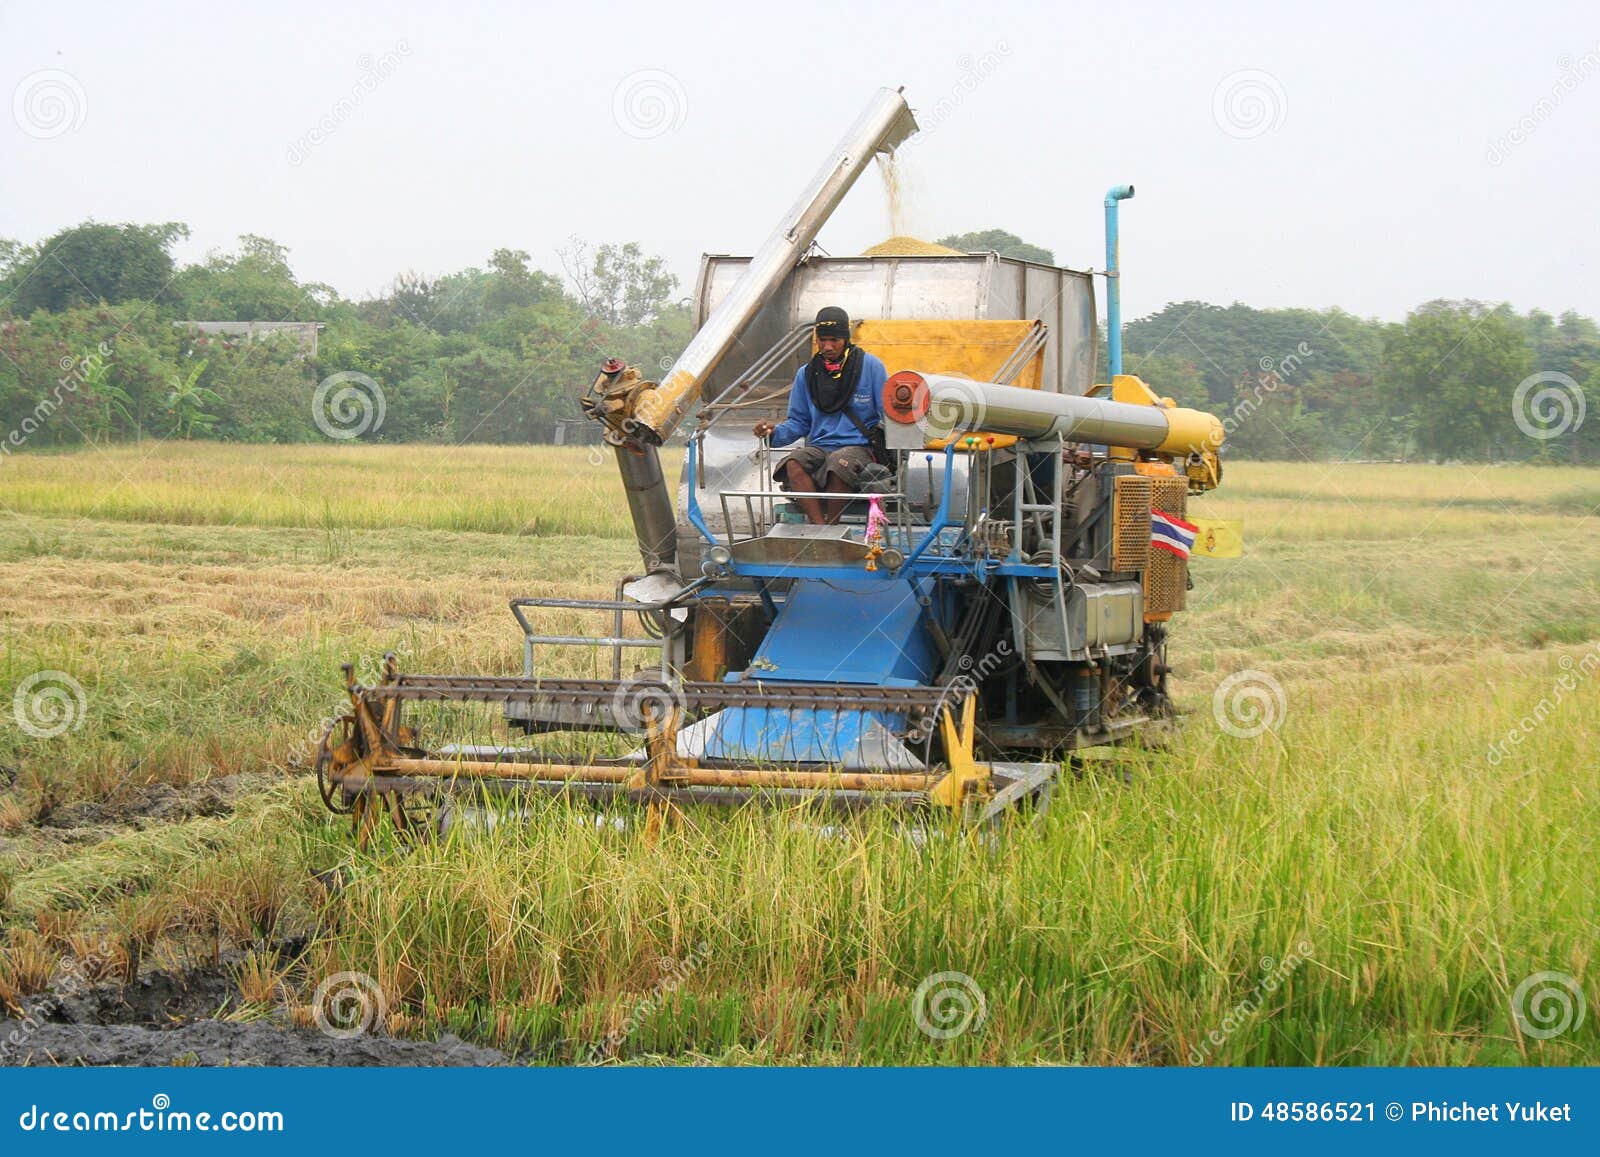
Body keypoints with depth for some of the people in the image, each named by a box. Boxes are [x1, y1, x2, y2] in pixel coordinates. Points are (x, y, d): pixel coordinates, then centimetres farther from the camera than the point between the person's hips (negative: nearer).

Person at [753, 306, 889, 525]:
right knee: (793, 462, -31)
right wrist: (775, 431, 0)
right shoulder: (807, 374, 16)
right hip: (818, 447, 3)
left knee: (839, 463, -39)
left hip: (858, 447, -3)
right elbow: (799, 422, 21)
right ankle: (819, 527, -40)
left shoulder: (870, 366, 6)